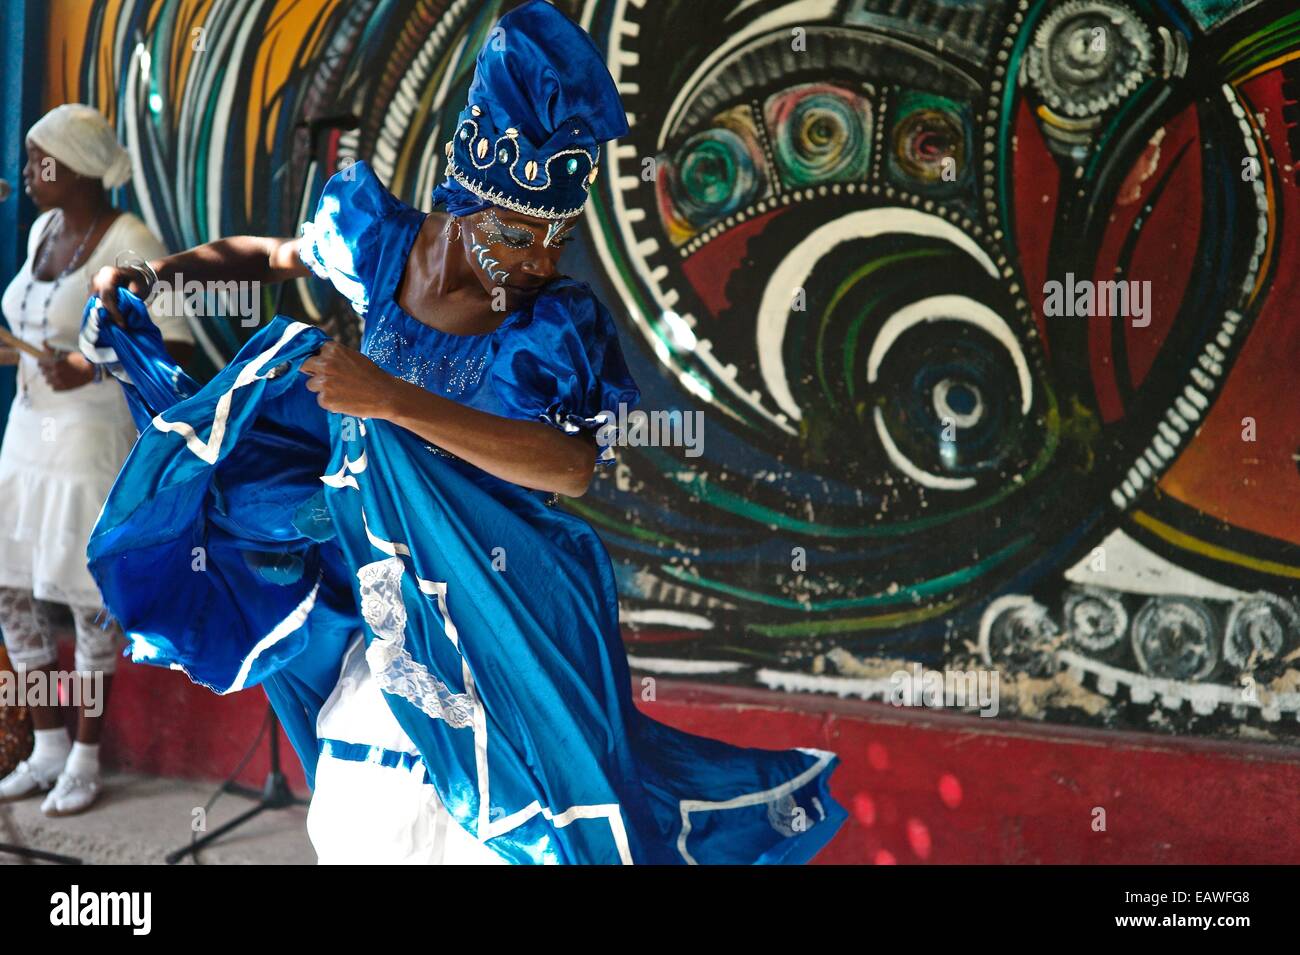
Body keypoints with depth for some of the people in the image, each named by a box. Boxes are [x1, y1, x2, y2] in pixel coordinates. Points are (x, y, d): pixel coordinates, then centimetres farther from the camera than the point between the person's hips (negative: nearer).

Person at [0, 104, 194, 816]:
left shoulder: (129, 244, -15)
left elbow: (176, 351, -20)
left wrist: (93, 371, -30)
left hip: (92, 438, -8)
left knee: (89, 598, 1)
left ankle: (86, 760, 17)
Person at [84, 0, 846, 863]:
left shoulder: (557, 325, -19)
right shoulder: (385, 245, -7)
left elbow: (572, 467, -35)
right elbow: (282, 255, 15)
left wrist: (395, 401, -39)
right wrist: (157, 271, 5)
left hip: (497, 613, -4)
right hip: (385, 589, 5)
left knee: (481, 812, 4)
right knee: (364, 808, 18)